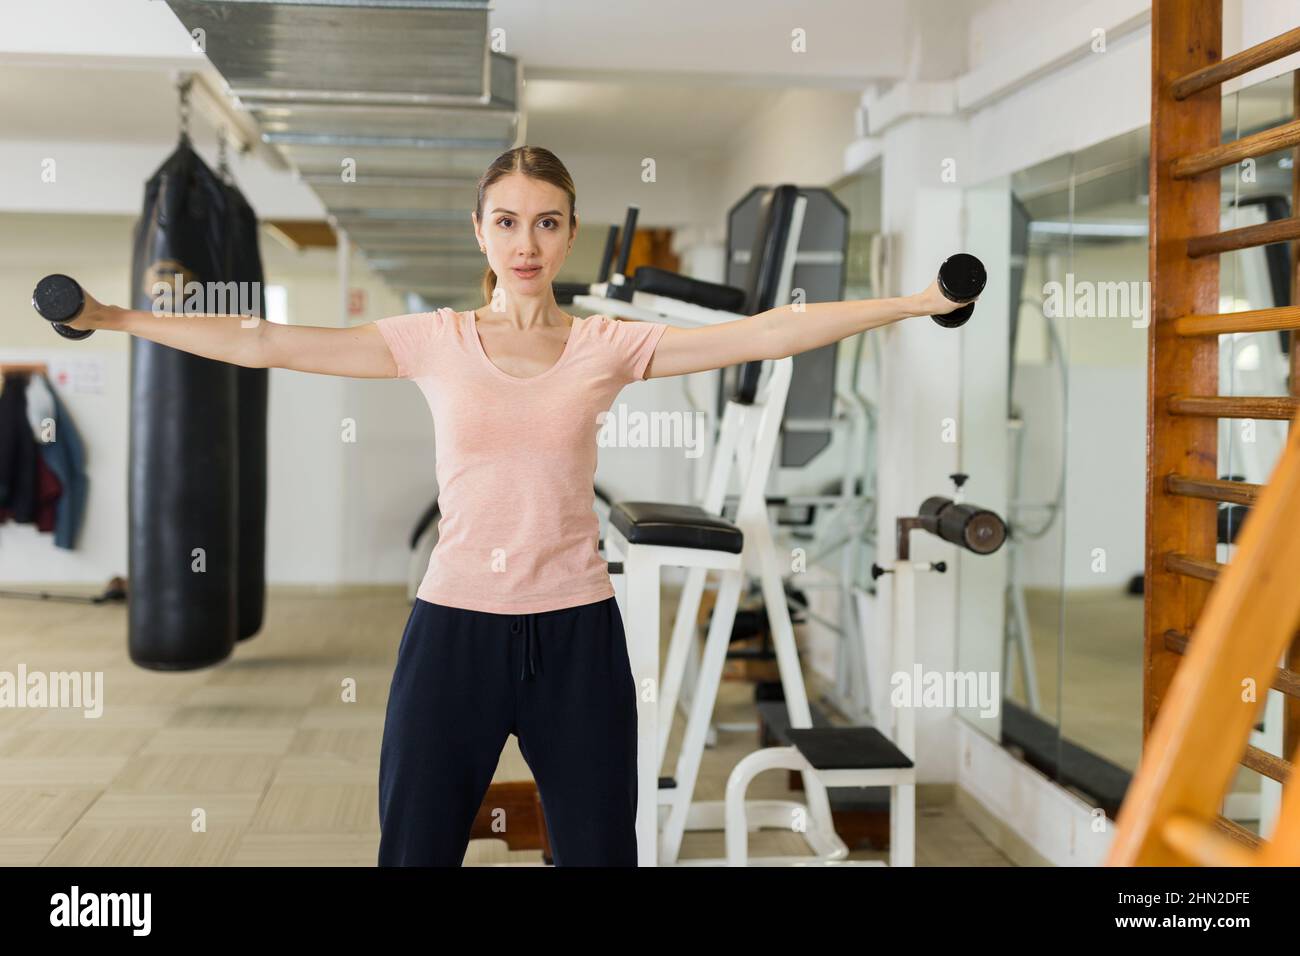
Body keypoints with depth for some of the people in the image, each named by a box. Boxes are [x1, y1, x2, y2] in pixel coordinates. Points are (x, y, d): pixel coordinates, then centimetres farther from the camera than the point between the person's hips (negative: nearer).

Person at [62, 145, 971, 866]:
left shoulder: (610, 345, 1)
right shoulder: (434, 342, 1)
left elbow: (769, 332, -3)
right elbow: (262, 342, -1)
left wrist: (915, 303, -7)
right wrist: (114, 318, -4)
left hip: (576, 632, 0)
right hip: (454, 625, 0)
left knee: (598, 849, 10)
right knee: (414, 847, 10)